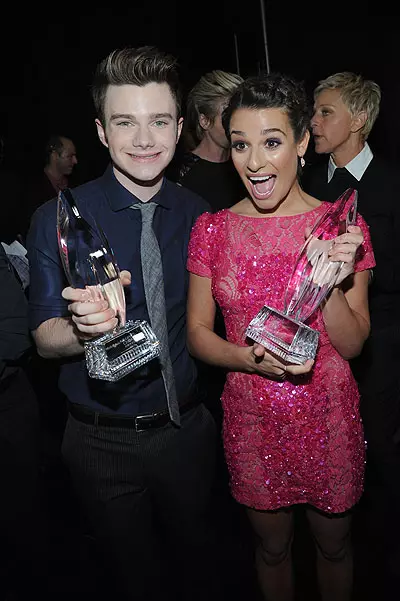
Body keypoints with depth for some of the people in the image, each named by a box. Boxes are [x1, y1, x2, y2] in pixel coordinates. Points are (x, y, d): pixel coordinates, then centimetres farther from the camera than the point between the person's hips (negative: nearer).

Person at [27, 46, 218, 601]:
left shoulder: (198, 214, -5)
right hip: (104, 443, -2)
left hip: (187, 429, 3)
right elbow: (46, 339, -14)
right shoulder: (58, 220, -14)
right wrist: (87, 328, -34)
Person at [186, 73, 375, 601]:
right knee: (273, 548, 22)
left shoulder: (342, 226, -8)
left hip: (328, 416, 0)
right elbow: (198, 333, -2)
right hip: (251, 419, 1)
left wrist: (331, 282, -24)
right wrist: (252, 359, -21)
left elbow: (352, 345, -6)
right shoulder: (213, 229, -6)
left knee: (334, 546, 22)